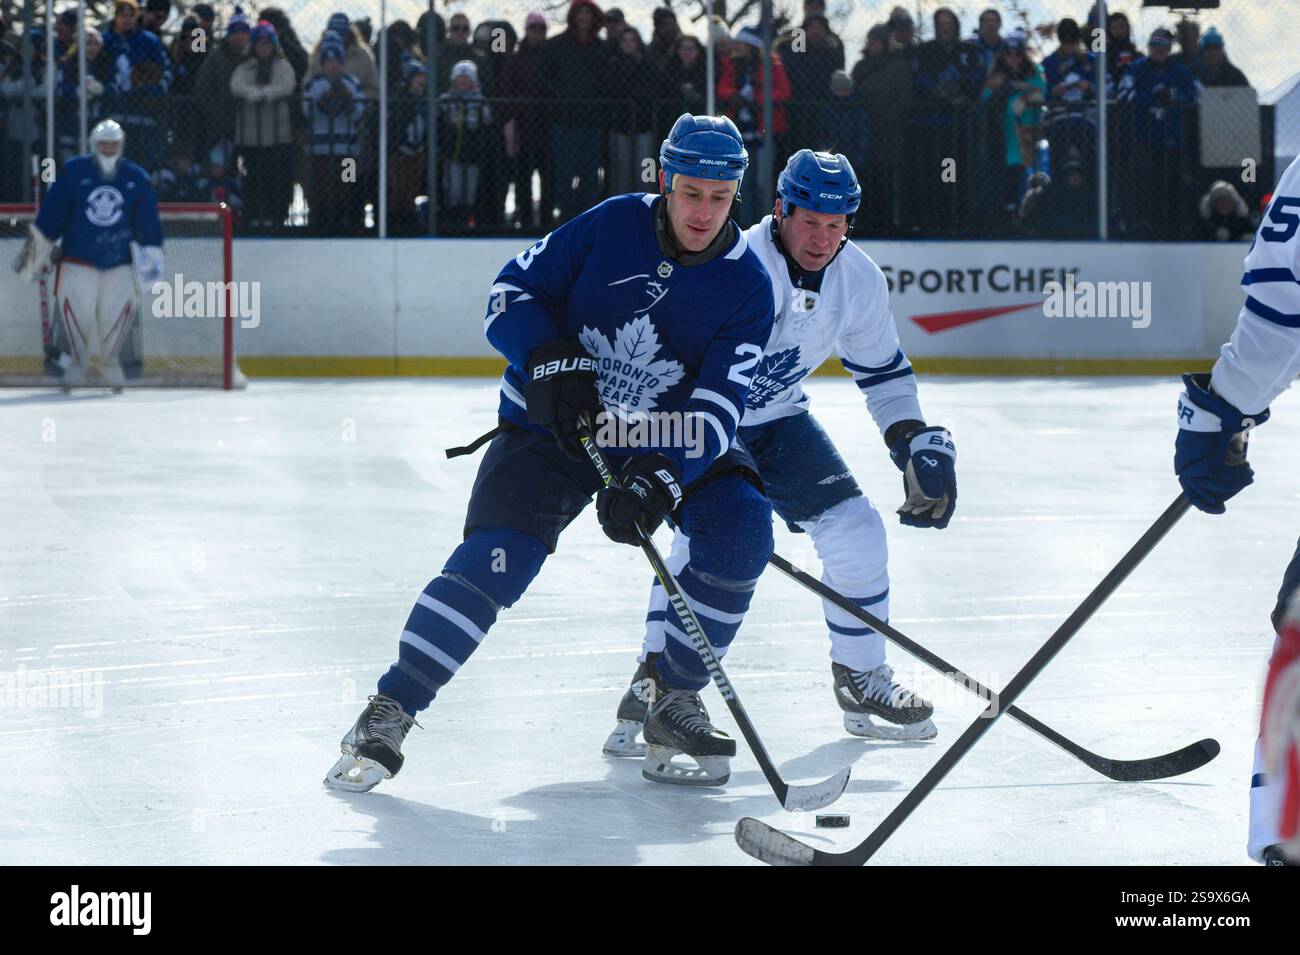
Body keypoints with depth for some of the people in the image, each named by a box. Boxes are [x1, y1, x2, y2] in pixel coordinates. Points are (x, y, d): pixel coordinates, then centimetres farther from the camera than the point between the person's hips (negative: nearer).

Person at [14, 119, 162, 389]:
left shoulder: (137, 179, 2)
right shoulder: (73, 172, -4)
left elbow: (148, 225, 7)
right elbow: (50, 214, 1)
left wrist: (151, 255, 4)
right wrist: (37, 249, 2)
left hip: (119, 263, 1)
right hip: (77, 259, -1)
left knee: (122, 310, -5)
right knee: (73, 310, -9)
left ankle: (115, 367, 10)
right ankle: (71, 366, 4)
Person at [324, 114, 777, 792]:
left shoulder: (746, 285, -12)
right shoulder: (612, 225, -12)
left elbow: (717, 409, -19)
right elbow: (512, 291, -6)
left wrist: (655, 483, -34)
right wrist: (555, 362, -23)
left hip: (665, 442, 2)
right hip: (552, 426, -2)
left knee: (740, 527, -21)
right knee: (494, 558, -21)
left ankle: (676, 704, -5)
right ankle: (388, 715, -12)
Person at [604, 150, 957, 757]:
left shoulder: (860, 280, -8)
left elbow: (883, 371, 9)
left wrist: (920, 445, 1)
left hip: (778, 418, 6)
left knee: (856, 531, 0)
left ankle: (860, 681, 17)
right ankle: (654, 685, -19)